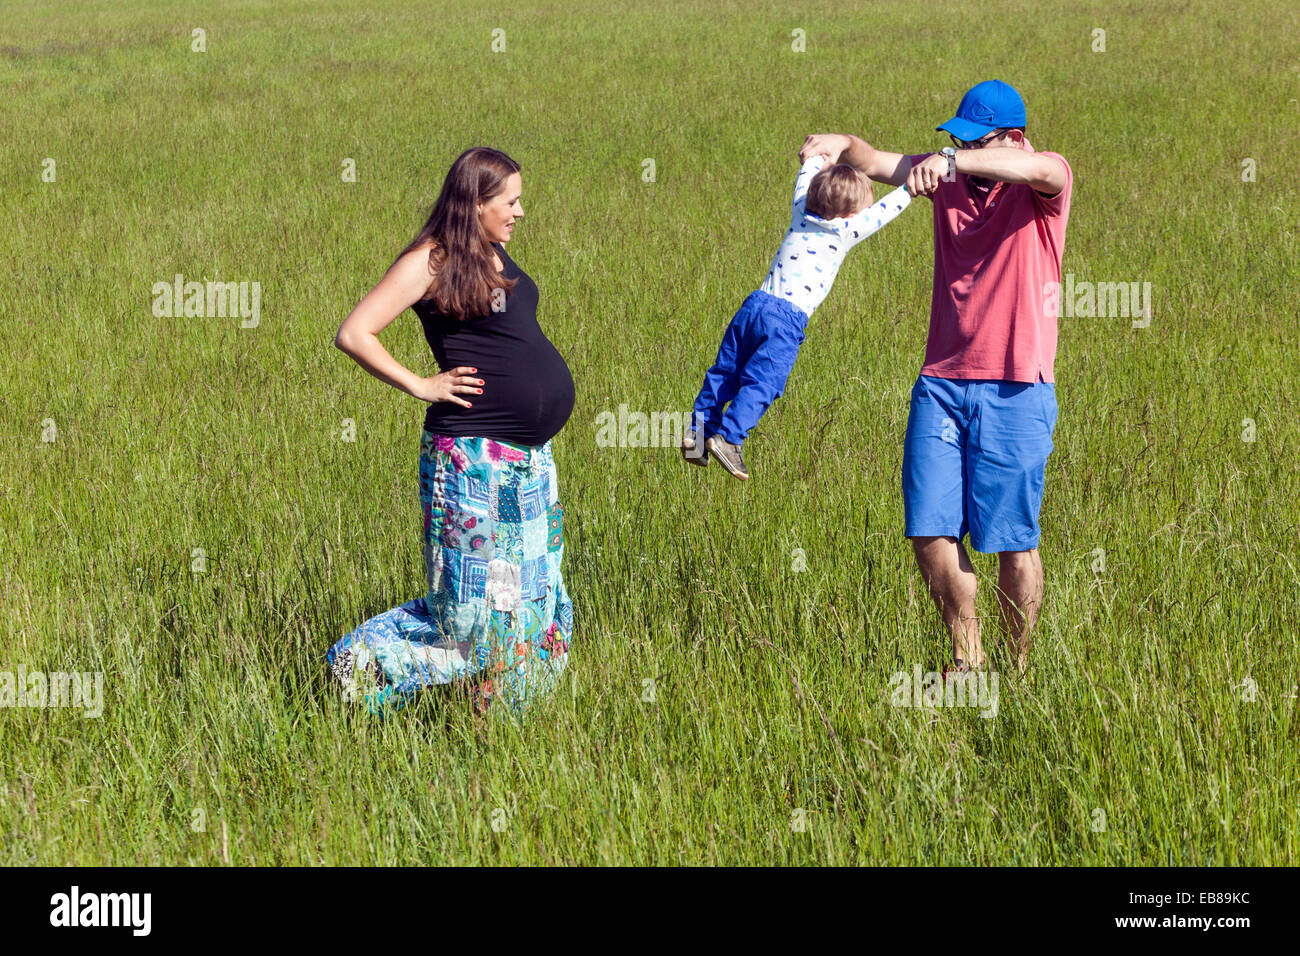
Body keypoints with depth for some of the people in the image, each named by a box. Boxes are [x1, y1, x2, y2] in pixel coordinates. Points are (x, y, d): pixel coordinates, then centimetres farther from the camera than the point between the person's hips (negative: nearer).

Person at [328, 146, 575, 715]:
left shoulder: (493, 255, 13)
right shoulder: (432, 262, -10)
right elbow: (353, 334, -14)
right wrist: (421, 386, -14)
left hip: (531, 457, 8)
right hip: (474, 460, -8)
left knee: (533, 603, 11)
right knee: (473, 608, -3)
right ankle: (362, 658, 12)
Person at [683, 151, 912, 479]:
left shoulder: (801, 215, 14)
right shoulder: (846, 231, -2)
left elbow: (804, 178, 33)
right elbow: (886, 209, 6)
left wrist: (819, 158, 50)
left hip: (755, 304, 6)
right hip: (787, 320, -6)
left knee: (726, 372, 13)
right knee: (761, 382, -8)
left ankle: (699, 429, 13)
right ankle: (728, 437, -18)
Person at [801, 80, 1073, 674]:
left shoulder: (1042, 188, -4)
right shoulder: (950, 178, 13)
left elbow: (1040, 167, -27)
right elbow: (881, 164, 9)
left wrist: (951, 161, -39)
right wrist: (845, 145, -13)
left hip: (1014, 390, -5)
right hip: (941, 383, 5)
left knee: (1012, 540, -1)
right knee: (929, 532, 0)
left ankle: (1019, 672, 13)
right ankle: (966, 657, 17)